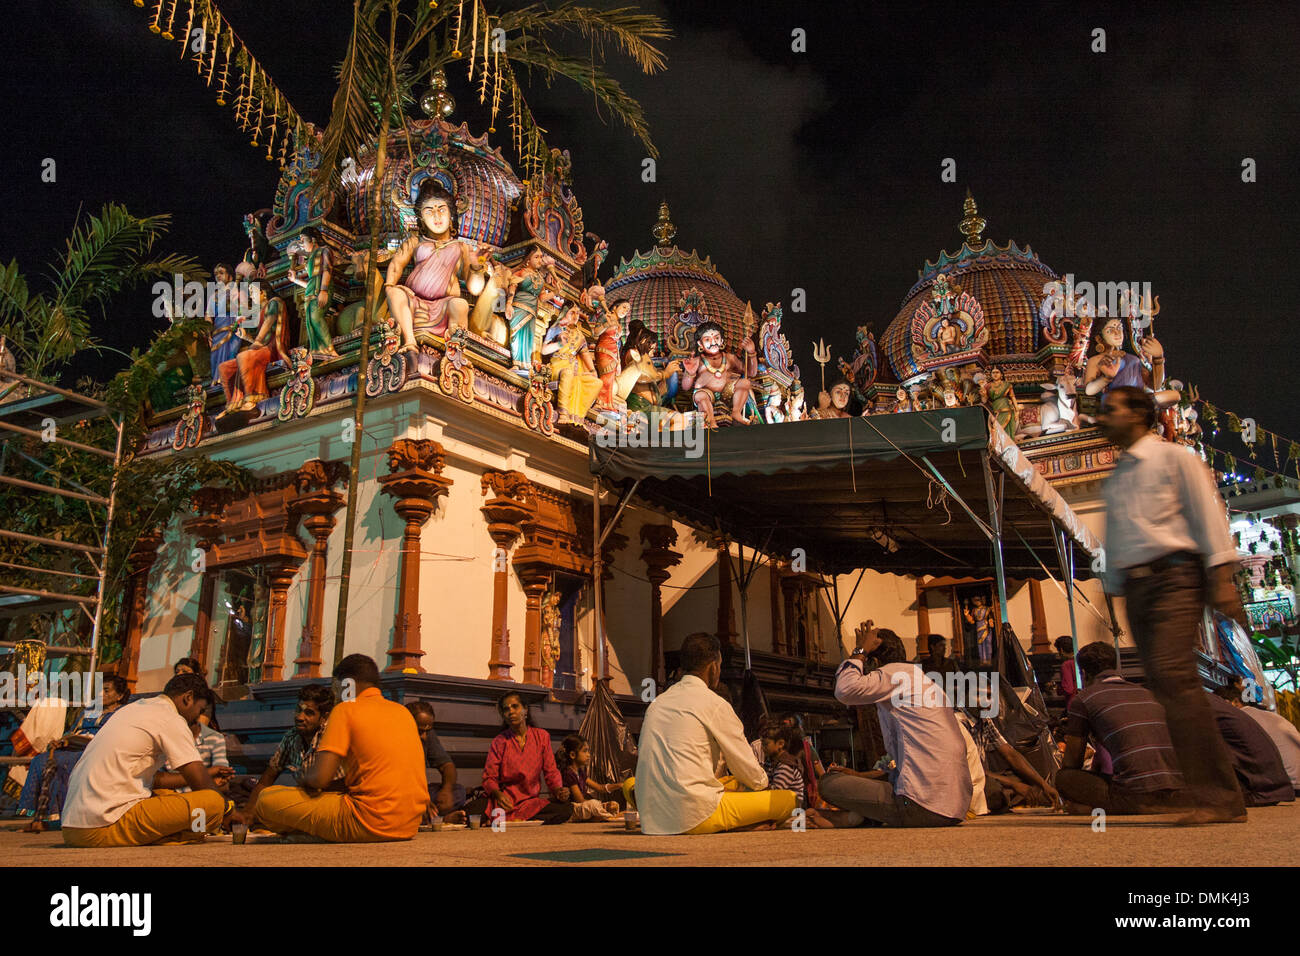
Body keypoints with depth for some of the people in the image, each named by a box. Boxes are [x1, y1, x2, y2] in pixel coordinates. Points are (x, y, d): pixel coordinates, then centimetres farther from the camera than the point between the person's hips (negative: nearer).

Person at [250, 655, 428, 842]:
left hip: (370, 825, -8)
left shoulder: (346, 710, -5)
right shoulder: (403, 711, 14)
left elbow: (320, 778, -12)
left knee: (266, 800, -1)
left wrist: (307, 776, 10)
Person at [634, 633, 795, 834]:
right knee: (788, 798, 1)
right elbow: (745, 766, 2)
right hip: (695, 816, -7)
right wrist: (762, 785, 26)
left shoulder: (657, 702, 16)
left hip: (652, 817, 7)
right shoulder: (714, 704, -4)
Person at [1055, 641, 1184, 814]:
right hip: (1179, 798, 7)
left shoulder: (1083, 698, 7)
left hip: (1139, 800, -7)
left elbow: (1071, 763, 14)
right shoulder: (1145, 692, 24)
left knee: (1063, 777, 7)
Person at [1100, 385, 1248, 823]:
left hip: (1174, 575, -7)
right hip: (1135, 585, 7)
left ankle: (1213, 797, -17)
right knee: (1169, 687, 0)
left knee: (1173, 676, -20)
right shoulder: (1115, 478, 23)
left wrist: (1221, 577, -13)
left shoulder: (1173, 457, 4)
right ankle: (1223, 796, 5)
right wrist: (1114, 590, 18)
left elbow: (1208, 513, -3)